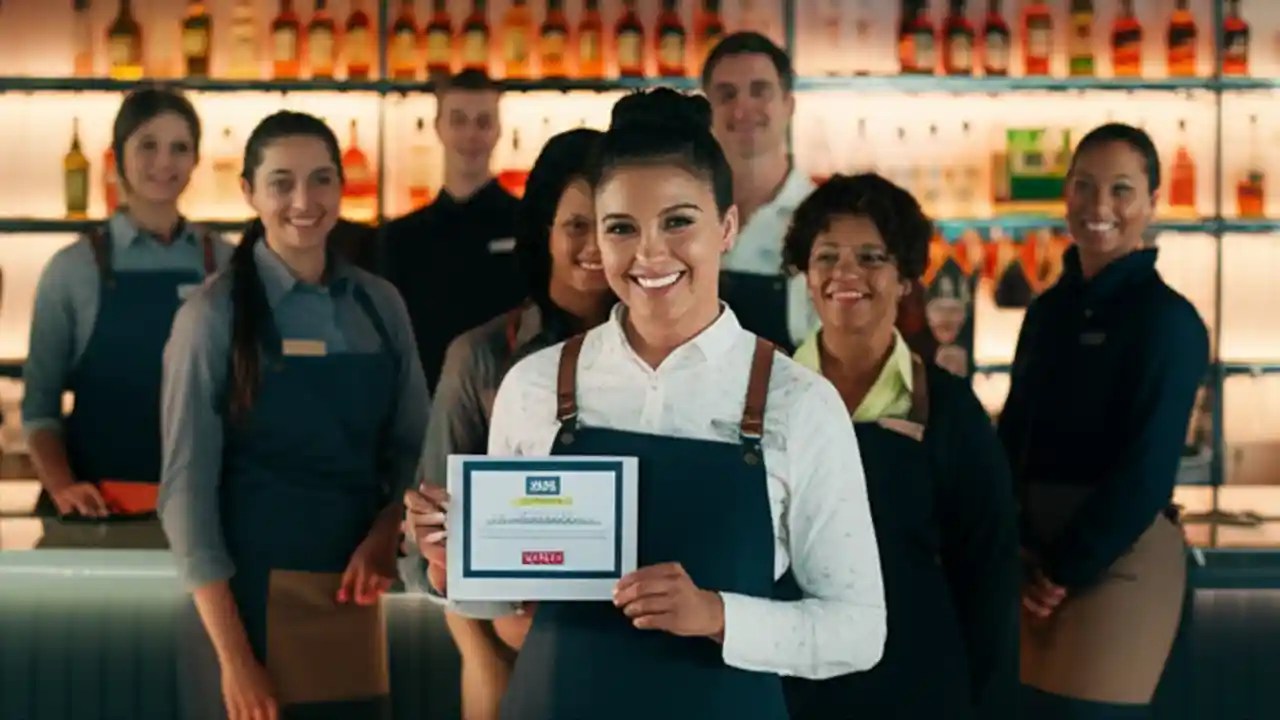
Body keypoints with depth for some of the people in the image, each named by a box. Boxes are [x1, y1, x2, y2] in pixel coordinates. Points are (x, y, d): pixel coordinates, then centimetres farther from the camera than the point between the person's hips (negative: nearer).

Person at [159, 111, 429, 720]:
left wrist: (385, 534, -10)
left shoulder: (380, 305, 5)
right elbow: (186, 486, -10)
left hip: (351, 589, 4)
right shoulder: (215, 314, -8)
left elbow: (412, 446, 11)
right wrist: (233, 658, -14)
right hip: (253, 589, -4)